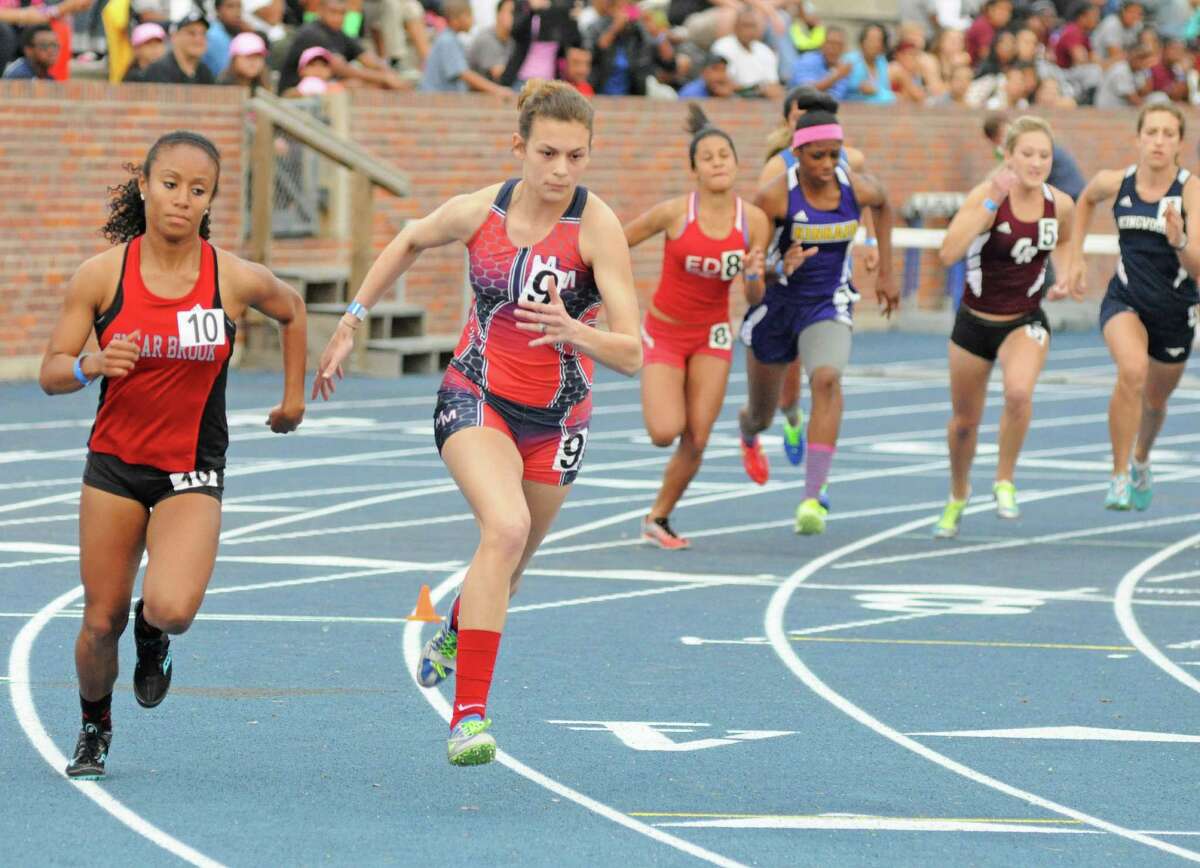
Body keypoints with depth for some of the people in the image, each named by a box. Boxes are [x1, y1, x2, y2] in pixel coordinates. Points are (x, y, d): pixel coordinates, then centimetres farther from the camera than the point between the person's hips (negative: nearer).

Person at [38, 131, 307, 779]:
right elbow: (51, 373, -6)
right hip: (114, 464, 1)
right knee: (102, 622, 5)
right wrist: (94, 366, -26)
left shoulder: (236, 280, -9)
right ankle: (94, 727, 35)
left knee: (172, 609, -23)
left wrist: (294, 396, 17)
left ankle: (153, 634, 15)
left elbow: (292, 310, 14)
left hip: (193, 472, -1)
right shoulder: (102, 275, -9)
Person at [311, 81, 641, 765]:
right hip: (475, 397, -1)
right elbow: (411, 242, 13)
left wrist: (574, 331, -44)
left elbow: (632, 354, -24)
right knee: (506, 527, -29)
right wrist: (352, 322, 15)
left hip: (556, 419, 1)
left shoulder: (598, 227, -19)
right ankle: (469, 714, -29)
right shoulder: (478, 212, -11)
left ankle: (456, 635, 55)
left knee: (506, 567, 17)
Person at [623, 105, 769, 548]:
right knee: (665, 433, -17)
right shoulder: (673, 212, -17)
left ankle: (658, 517, 18)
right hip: (664, 332, -3)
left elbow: (755, 298, -3)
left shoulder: (753, 220, -9)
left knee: (696, 441, -3)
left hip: (712, 336, 3)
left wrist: (753, 274, -23)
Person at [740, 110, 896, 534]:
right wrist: (779, 267, -32)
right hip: (776, 306, -1)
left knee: (827, 380, -30)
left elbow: (883, 206, 14)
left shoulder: (859, 189, -11)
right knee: (762, 413, 16)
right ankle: (748, 432, 59)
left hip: (829, 305, 1)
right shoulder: (775, 197, -21)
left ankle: (812, 498, -32)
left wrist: (885, 272, 17)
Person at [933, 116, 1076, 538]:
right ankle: (958, 496, 42)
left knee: (1019, 392, -30)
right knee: (964, 421, 13)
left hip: (1026, 322, 1)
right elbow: (948, 253, -36)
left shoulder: (1060, 205, -8)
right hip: (975, 322, -1)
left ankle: (1005, 482, -8)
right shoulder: (987, 195, -20)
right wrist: (991, 203, -40)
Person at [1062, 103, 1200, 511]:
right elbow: (1086, 200, 17)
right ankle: (1119, 476, -19)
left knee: (1155, 398, 20)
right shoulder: (1116, 182, -9)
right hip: (1125, 301, 0)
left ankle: (1141, 461, 54)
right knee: (1132, 372, -30)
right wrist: (1075, 258, 13)